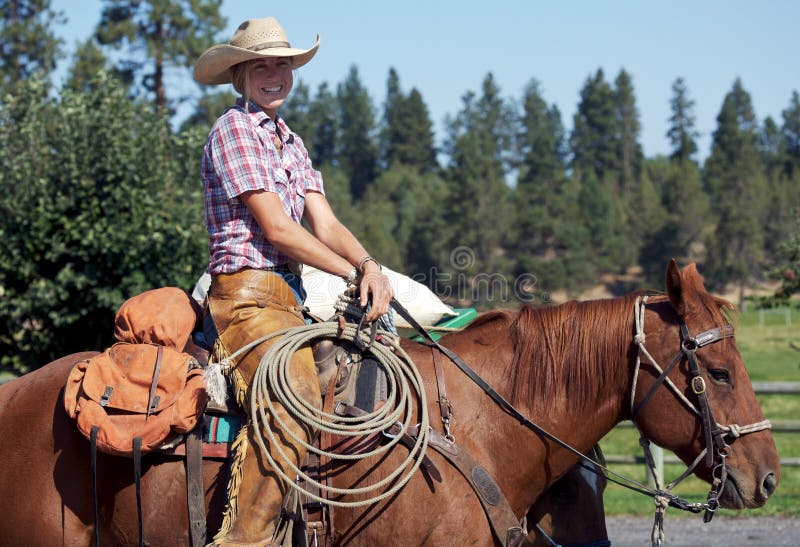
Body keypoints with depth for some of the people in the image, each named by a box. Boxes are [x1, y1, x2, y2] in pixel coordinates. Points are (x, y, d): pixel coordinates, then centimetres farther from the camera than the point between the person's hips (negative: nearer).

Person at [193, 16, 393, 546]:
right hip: (247, 290, -10)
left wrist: (369, 265, -9)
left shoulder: (291, 142, 22)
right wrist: (352, 273, -7)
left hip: (290, 295, 10)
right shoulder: (232, 131, -5)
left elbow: (325, 224, 11)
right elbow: (277, 228, -12)